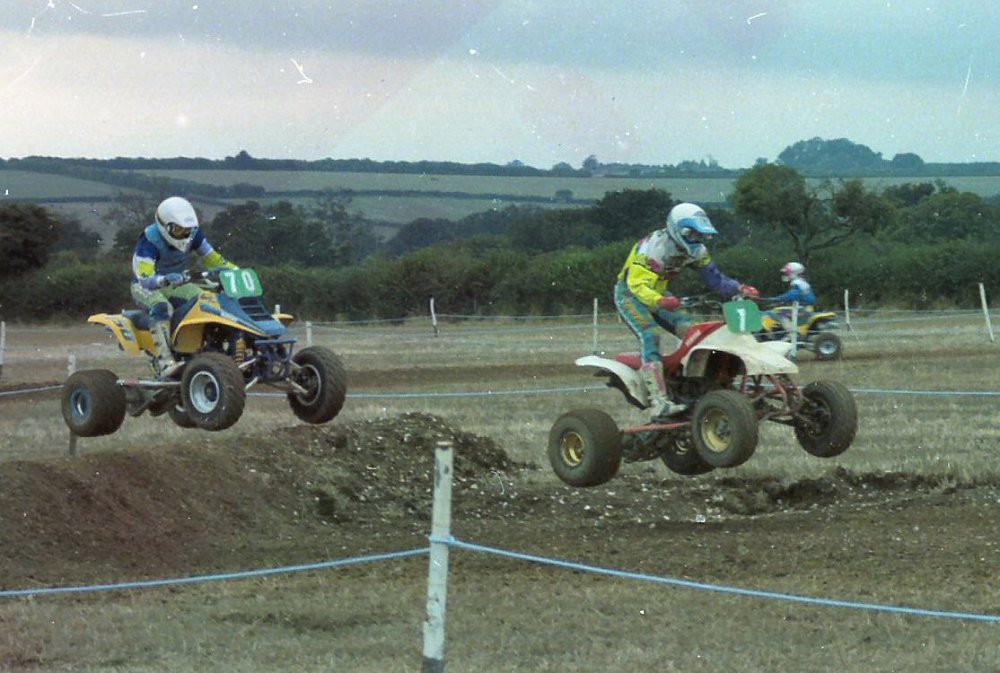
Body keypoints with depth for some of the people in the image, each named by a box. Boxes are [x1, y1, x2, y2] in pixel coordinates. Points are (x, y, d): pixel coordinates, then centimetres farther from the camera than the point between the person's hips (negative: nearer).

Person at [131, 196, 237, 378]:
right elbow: (145, 278, -39)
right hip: (145, 287, -6)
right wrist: (167, 280, -59)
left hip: (176, 284, 6)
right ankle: (164, 361, -47)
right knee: (161, 306, -38)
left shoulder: (193, 233, -8)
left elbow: (212, 259, 2)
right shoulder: (149, 240, -27)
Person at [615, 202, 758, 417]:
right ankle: (660, 401, -37)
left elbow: (714, 277, 0)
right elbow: (637, 284, -36)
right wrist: (659, 301, -54)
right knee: (651, 337, -27)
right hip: (630, 294, -8)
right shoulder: (654, 247, -29)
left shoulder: (695, 250, -4)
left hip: (658, 293, 8)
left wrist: (739, 289, -17)